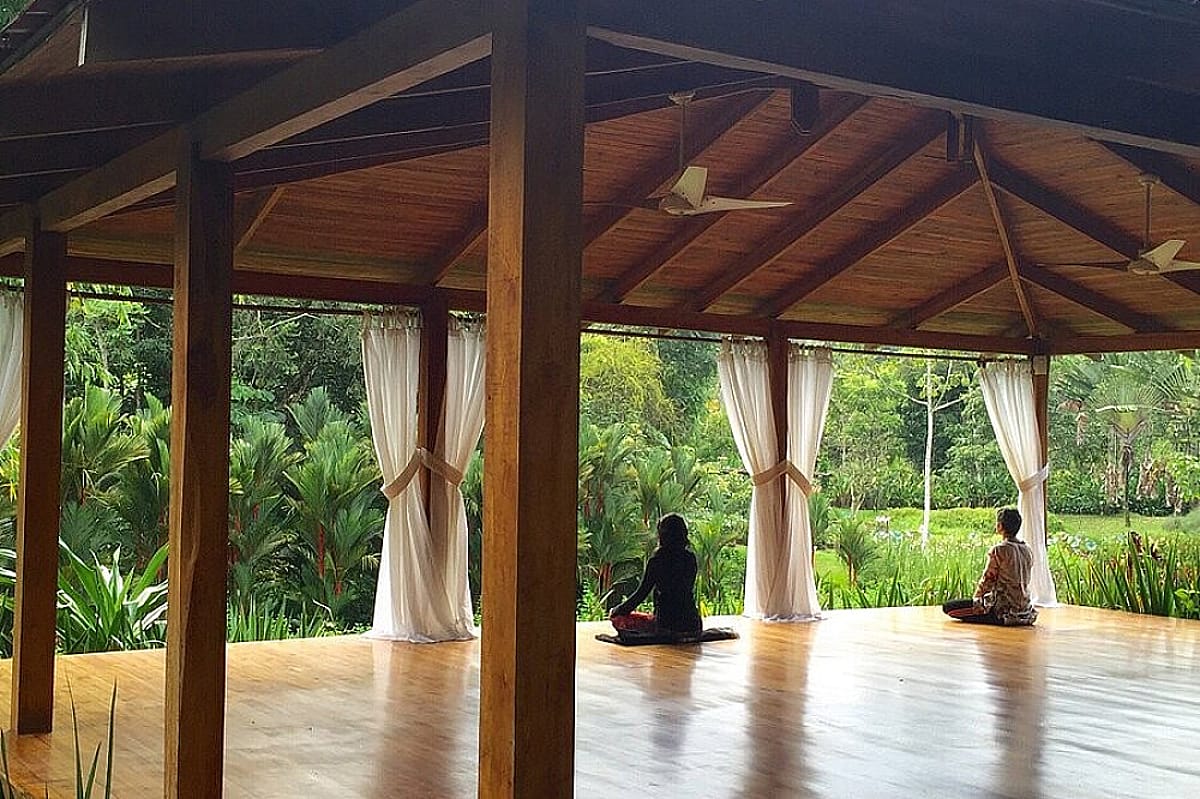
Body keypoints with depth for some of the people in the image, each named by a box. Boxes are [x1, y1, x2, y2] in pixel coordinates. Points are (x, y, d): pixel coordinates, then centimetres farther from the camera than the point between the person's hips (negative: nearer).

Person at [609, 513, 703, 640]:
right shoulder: (691, 558, 6)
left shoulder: (656, 560, -8)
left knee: (617, 618, 8)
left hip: (666, 625, -5)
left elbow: (642, 593, -4)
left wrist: (619, 610, 11)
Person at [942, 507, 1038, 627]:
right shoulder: (1028, 550, 6)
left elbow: (987, 581, -9)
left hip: (1004, 610, -9)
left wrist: (976, 598, 11)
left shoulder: (998, 551, -16)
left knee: (948, 607, -6)